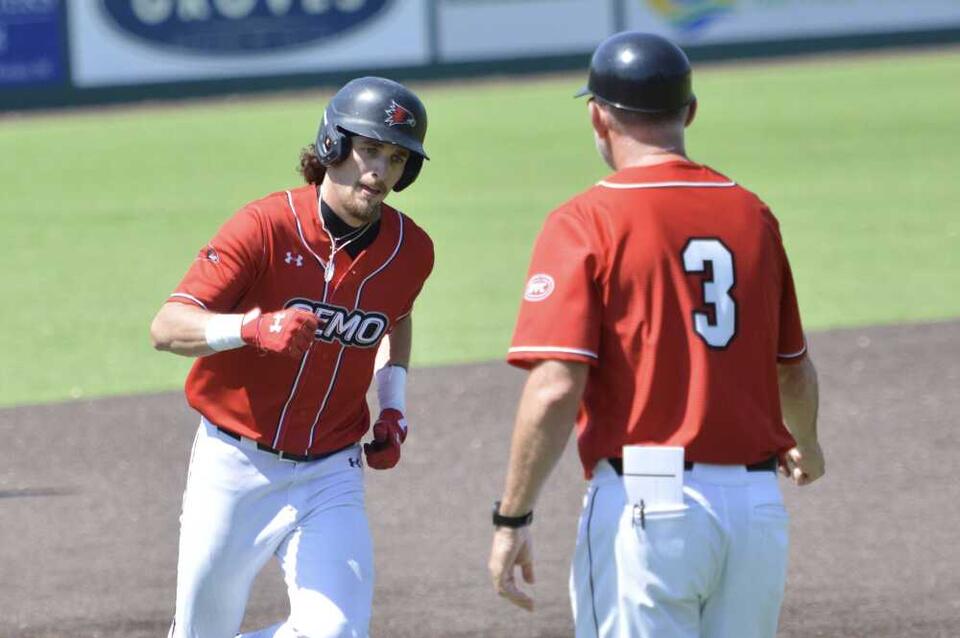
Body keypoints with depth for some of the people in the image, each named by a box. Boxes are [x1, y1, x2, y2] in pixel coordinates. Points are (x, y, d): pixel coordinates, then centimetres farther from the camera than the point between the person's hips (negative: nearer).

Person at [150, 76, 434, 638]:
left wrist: (393, 407, 9)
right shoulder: (267, 227, -16)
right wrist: (253, 328, -40)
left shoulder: (411, 250, -2)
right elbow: (167, 328, -22)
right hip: (236, 466, -2)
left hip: (330, 478, 3)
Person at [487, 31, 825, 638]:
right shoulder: (751, 213, 10)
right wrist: (806, 446, 42)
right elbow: (795, 371, 21)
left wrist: (512, 519, -10)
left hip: (646, 508, -5)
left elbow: (555, 388, -16)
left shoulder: (586, 222, -6)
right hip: (759, 505, 5)